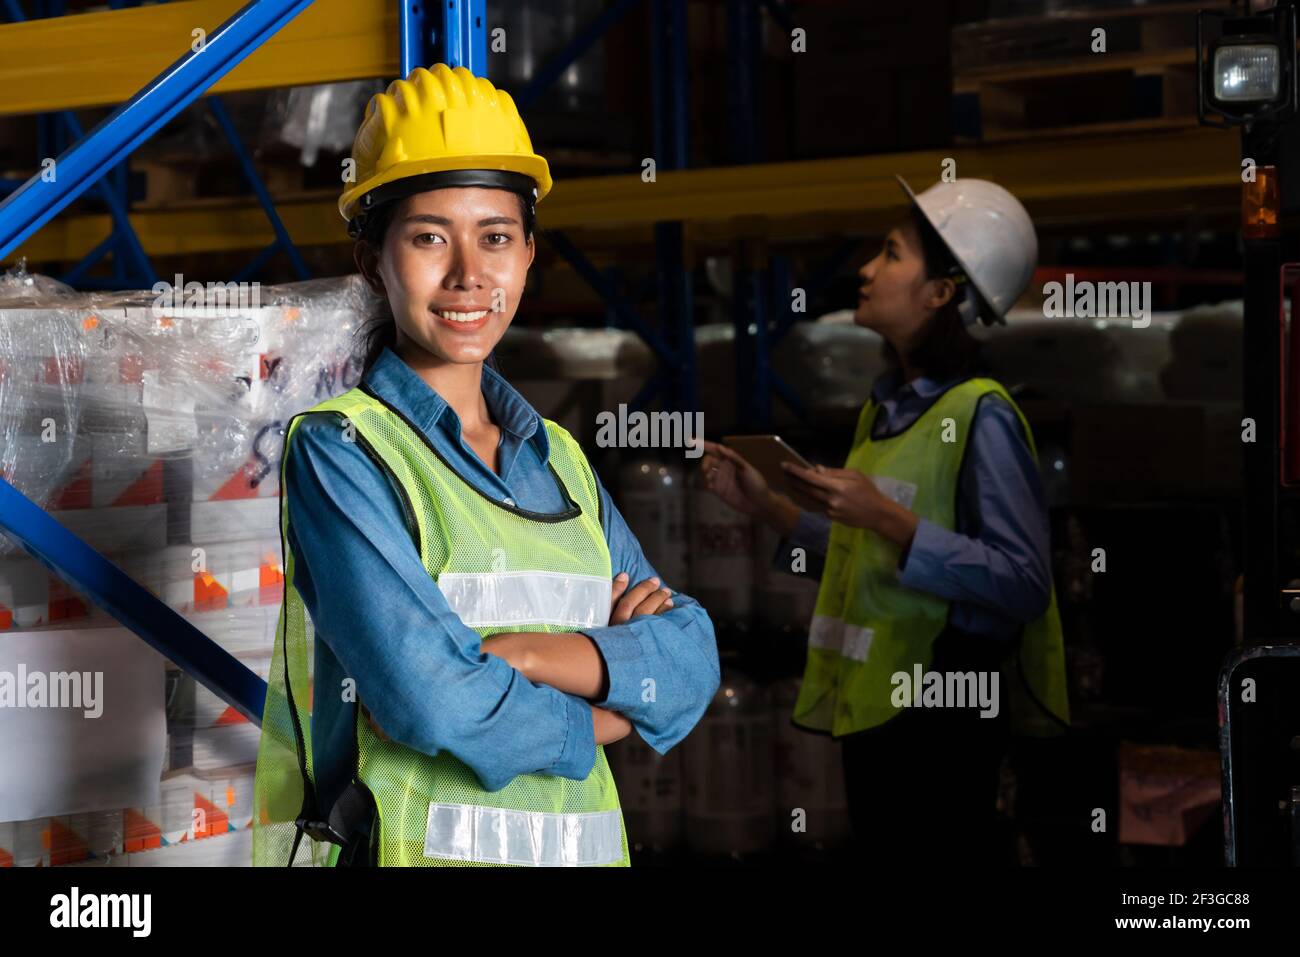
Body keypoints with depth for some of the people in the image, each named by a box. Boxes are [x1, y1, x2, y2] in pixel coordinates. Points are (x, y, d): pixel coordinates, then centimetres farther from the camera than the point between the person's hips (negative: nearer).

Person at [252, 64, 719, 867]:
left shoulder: (562, 460, 9)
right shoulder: (337, 451, -9)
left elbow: (693, 657, -2)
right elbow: (435, 703, -20)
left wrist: (516, 655, -17)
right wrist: (611, 699, -6)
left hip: (581, 847, 5)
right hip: (410, 846, -5)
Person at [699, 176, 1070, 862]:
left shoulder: (981, 415, -15)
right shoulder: (885, 406, 11)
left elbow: (1025, 585, -21)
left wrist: (887, 519, -26)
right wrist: (766, 506, 7)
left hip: (940, 709, -8)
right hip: (869, 703, 8)